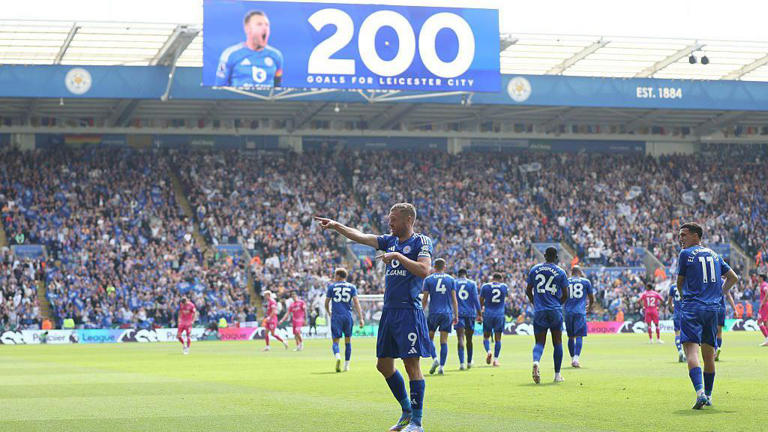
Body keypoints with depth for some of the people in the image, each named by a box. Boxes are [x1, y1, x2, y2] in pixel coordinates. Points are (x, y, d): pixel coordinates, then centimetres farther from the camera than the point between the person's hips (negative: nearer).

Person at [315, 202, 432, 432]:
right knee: (383, 364, 11)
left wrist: (398, 256, -17)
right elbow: (361, 236, 18)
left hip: (409, 311, -8)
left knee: (411, 364, -8)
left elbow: (424, 270, -19)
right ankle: (407, 411, 24)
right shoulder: (390, 241, 16)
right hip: (389, 311, 8)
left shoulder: (421, 241, -4)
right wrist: (336, 226, 12)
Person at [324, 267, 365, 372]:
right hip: (348, 316, 1)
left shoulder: (331, 286, 5)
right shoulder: (352, 287, 7)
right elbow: (356, 302, -2)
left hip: (336, 316, -1)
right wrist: (361, 318, -4)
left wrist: (329, 313, 29)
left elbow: (326, 303, 9)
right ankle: (346, 365, 16)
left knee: (335, 341, 0)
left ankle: (337, 356, -31)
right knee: (348, 340, 14)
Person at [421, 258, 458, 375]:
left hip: (433, 313, -1)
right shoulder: (451, 279, 5)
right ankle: (441, 366, -2)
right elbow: (454, 299, 3)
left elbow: (424, 299, 0)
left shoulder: (428, 279, 1)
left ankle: (435, 359, -8)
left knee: (430, 337, 13)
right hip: (447, 313, 1)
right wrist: (456, 316, 6)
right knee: (444, 341, 2)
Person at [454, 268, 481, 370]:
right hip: (470, 313, 1)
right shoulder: (472, 283, 5)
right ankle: (469, 362, 25)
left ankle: (462, 363, -25)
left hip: (458, 313, -1)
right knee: (469, 339, 14)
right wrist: (480, 314, 0)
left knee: (461, 338, -9)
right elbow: (476, 299, -1)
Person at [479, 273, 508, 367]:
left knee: (486, 336, 11)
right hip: (500, 315, 1)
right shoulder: (504, 287, 3)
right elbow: (508, 295, 26)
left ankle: (488, 351, -15)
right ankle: (496, 359, 2)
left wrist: (481, 310, 21)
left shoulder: (485, 287, -1)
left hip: (488, 314, -1)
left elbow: (481, 301, 4)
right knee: (498, 338, 7)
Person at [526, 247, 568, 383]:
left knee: (540, 342, 5)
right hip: (555, 311, -1)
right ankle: (557, 375, 14)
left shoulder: (534, 269, 5)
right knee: (557, 343, 11)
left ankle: (536, 362, -27)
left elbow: (528, 291, 9)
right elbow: (565, 295, 1)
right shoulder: (560, 272, -1)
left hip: (539, 311, 1)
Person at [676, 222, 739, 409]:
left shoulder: (686, 254, -1)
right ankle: (708, 395, 20)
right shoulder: (714, 254, 16)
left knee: (691, 351, -15)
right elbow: (733, 278, 20)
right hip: (712, 309, 6)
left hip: (692, 308, -6)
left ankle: (700, 392, -31)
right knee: (708, 354, 14)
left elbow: (680, 283, 6)